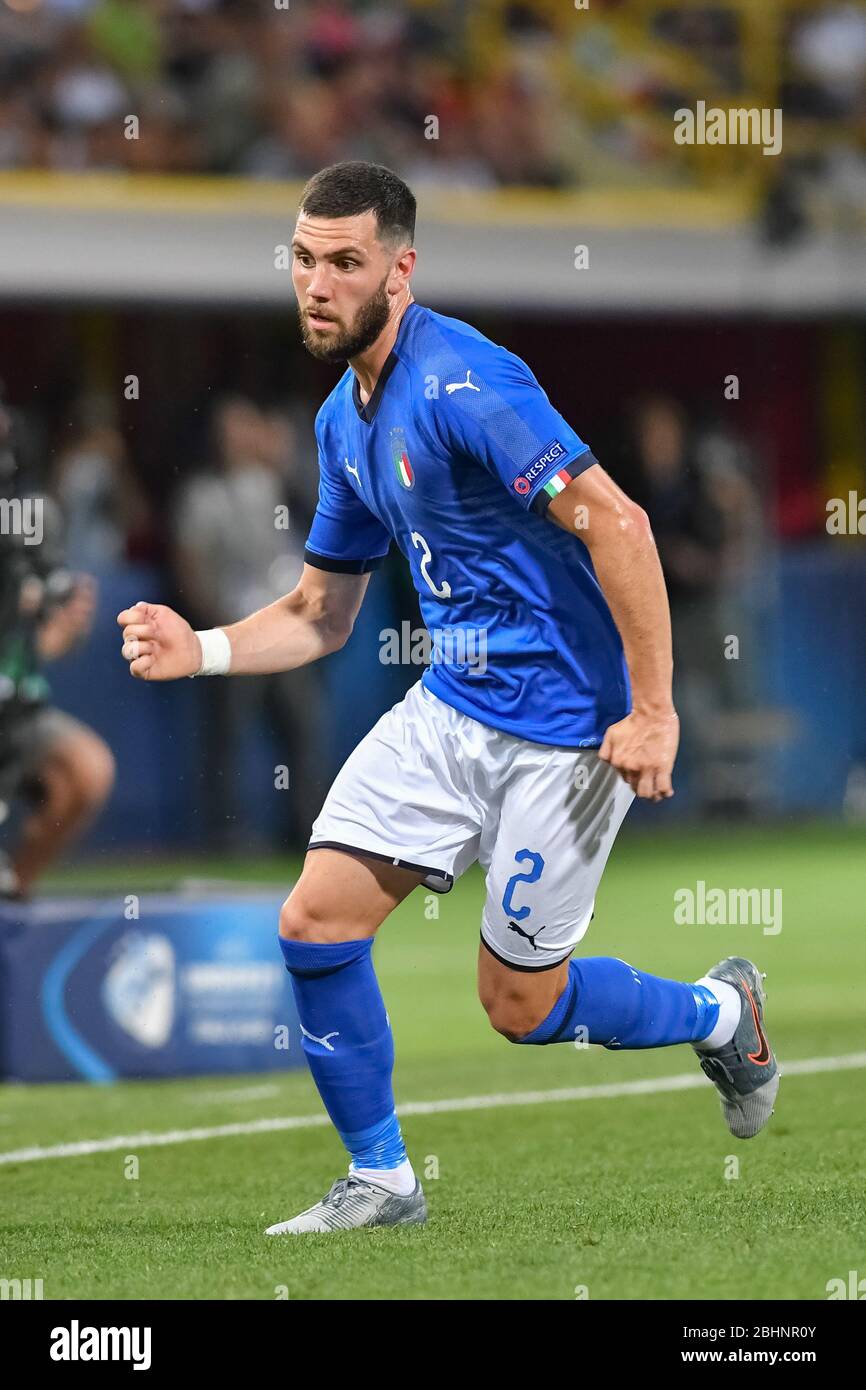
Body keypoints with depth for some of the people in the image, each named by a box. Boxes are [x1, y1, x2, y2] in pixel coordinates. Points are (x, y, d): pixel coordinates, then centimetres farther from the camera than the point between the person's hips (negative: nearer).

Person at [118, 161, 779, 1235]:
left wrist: (653, 711, -25)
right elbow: (320, 614, 17)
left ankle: (720, 1015, 30)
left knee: (520, 1007, 2)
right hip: (451, 706, 8)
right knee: (315, 924, -3)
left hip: (563, 728, -8)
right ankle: (379, 1182, 12)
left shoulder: (461, 383, -21)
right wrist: (201, 651, -1)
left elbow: (616, 523, -26)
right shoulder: (343, 420, 8)